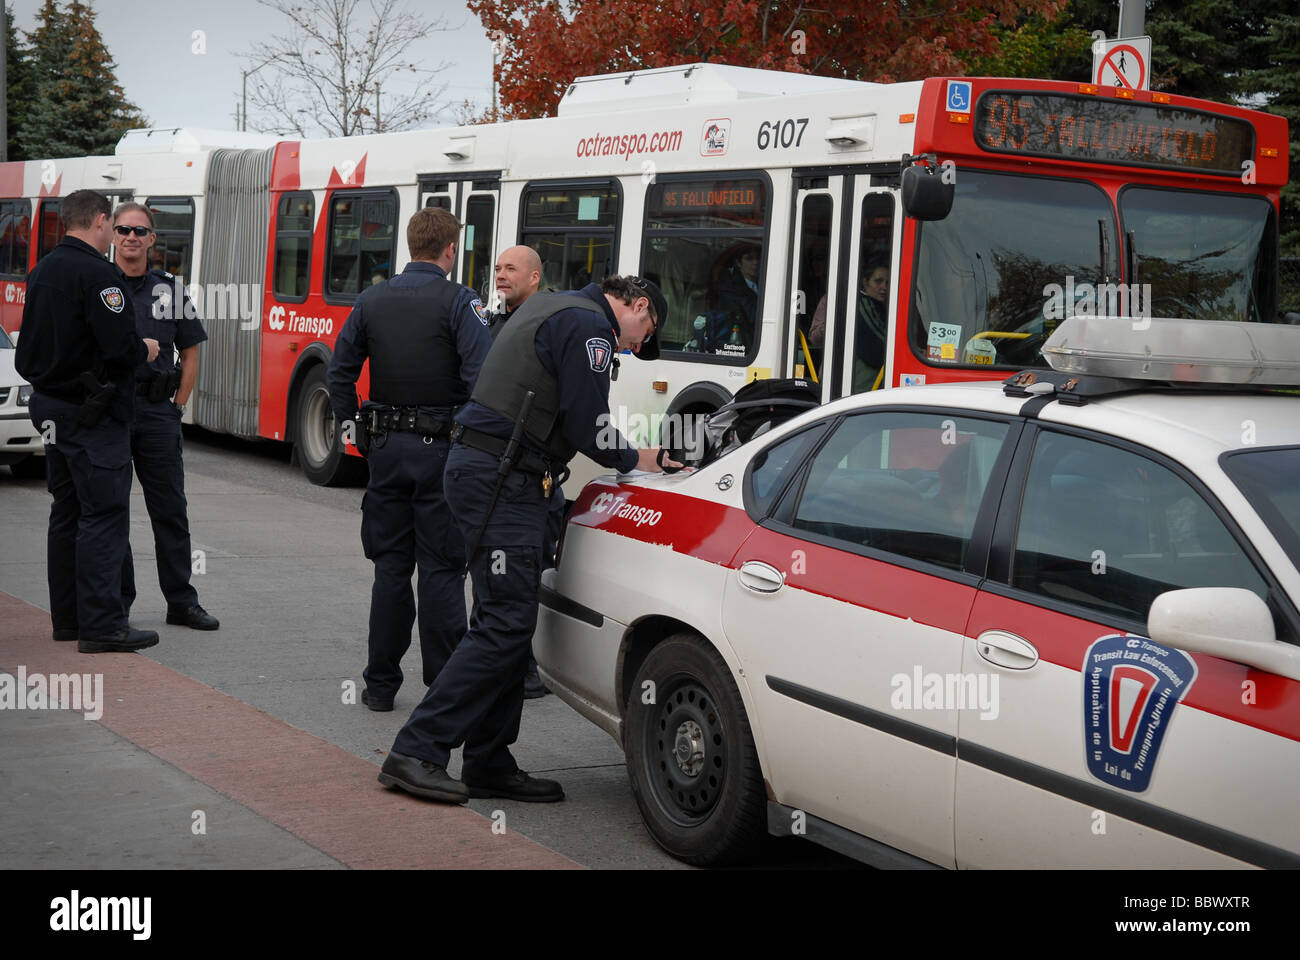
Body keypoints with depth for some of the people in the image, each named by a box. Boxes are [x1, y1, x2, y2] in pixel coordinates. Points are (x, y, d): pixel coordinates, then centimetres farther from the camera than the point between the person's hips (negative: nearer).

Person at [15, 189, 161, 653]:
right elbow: (119, 345, -22)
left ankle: (67, 617, 20)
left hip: (51, 406, 9)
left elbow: (31, 344, 19)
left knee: (68, 513, 14)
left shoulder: (42, 271, 13)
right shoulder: (97, 273, -16)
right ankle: (101, 625, -8)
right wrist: (144, 349, -4)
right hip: (93, 414, -9)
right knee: (104, 515, -7)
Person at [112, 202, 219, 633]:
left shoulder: (169, 289, 10)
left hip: (158, 411, 2)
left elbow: (190, 353, 15)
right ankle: (117, 601, 12)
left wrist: (177, 405, 6)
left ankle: (181, 601, 12)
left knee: (170, 508, 5)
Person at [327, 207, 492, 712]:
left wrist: (354, 428, 15)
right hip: (440, 448, -4)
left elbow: (339, 373, 9)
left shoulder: (371, 300, 6)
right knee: (441, 568, 2)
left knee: (390, 565, 12)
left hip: (385, 448, 4)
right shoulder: (459, 302, -9)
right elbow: (482, 378, -18)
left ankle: (380, 683, 15)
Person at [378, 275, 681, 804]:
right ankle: (416, 751, -12)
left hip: (478, 463, 11)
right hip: (501, 478, -11)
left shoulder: (548, 306, 24)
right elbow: (587, 427, -13)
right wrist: (636, 460, 5)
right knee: (505, 625, -11)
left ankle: (490, 764, 13)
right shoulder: (589, 326, -9)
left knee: (506, 622, 11)